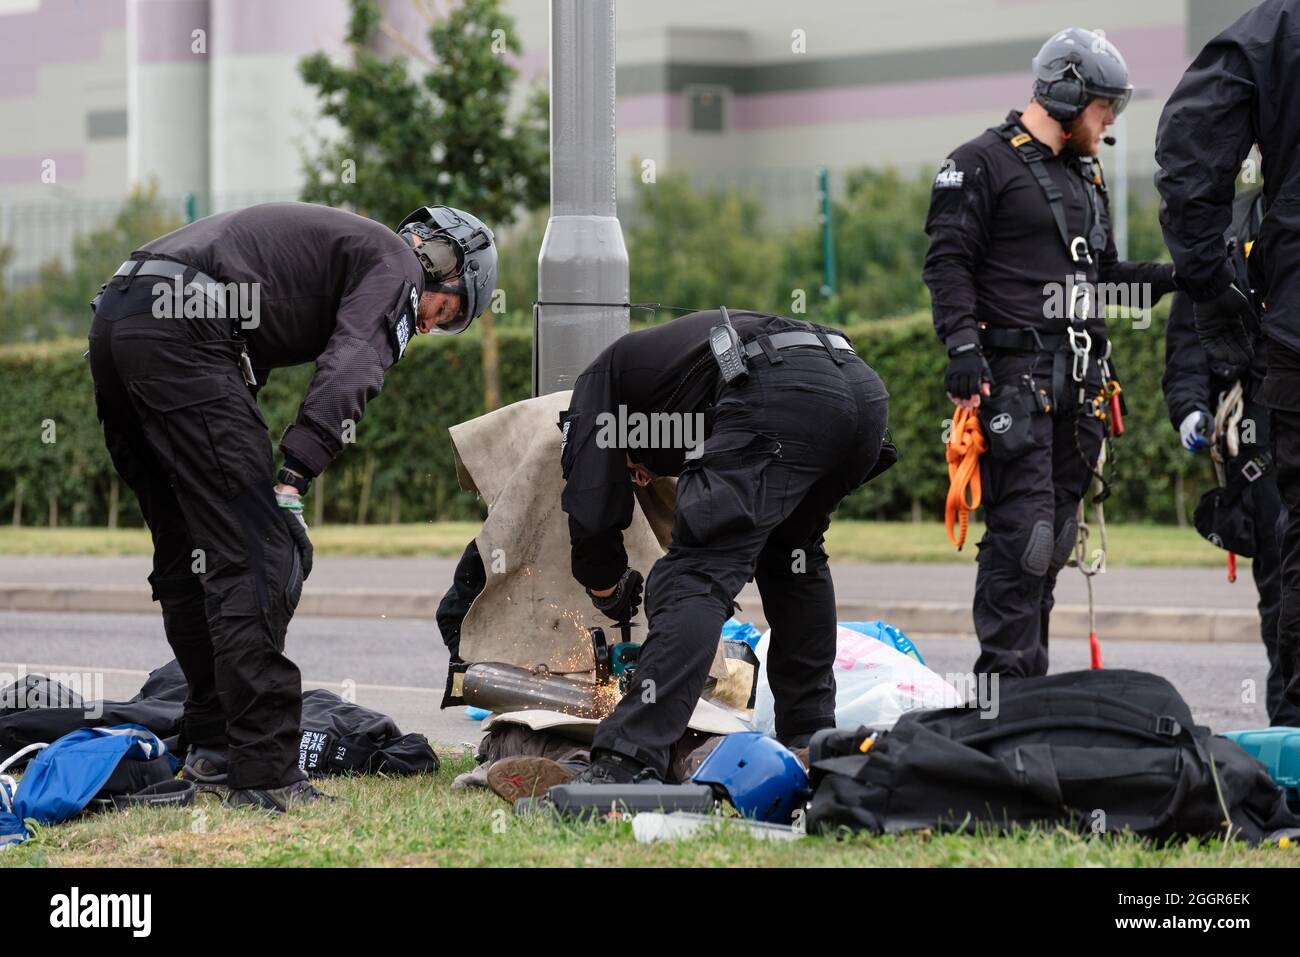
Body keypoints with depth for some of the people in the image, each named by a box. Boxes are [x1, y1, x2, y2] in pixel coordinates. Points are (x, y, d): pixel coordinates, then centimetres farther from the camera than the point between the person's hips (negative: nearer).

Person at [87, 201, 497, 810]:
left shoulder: (333, 240, 34)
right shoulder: (395, 263, 7)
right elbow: (348, 375, -10)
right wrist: (293, 480, -17)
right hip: (180, 333, -10)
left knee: (188, 556, 19)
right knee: (259, 556, -8)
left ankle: (212, 746, 26)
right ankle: (265, 773, -11)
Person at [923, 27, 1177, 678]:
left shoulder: (1085, 176, 23)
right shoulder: (982, 164, -2)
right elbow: (948, 264, -9)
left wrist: (1172, 276, 12)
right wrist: (962, 345, -20)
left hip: (1076, 380, 8)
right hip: (1013, 378, -8)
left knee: (1055, 535, 7)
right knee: (1022, 527, -14)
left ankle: (1029, 673, 13)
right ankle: (1008, 679, -15)